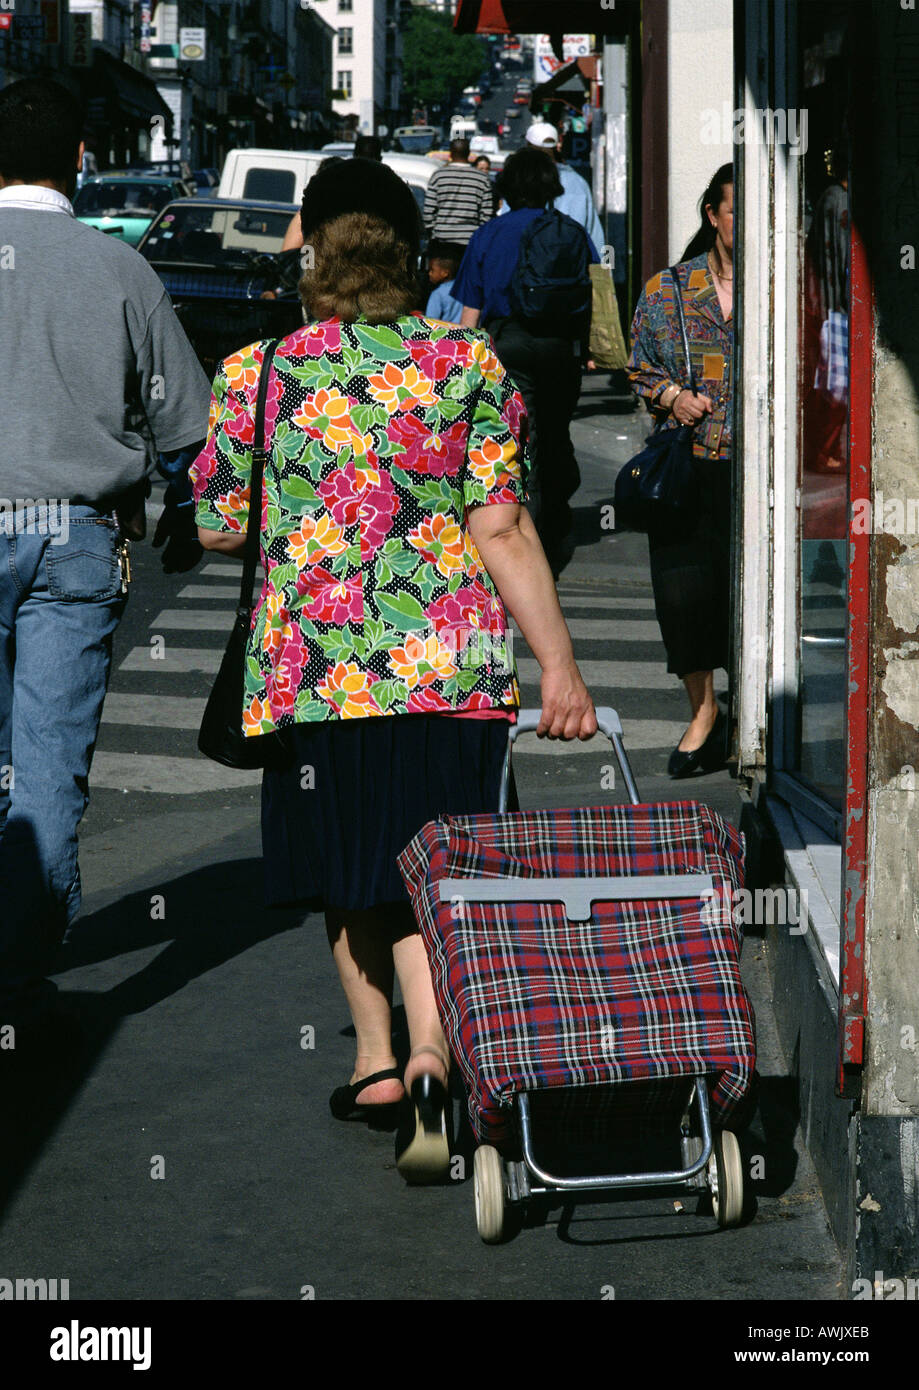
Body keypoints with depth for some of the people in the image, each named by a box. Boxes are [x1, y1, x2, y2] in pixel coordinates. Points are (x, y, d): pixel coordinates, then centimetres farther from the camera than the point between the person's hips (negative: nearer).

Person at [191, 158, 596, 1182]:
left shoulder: (254, 375, -1)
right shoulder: (468, 366, -1)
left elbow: (218, 528, 6)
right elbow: (503, 531, -5)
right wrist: (560, 665, -3)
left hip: (312, 666, 1)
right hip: (453, 669, 0)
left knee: (351, 876, 18)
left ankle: (376, 1059, 29)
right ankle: (430, 1062, -19)